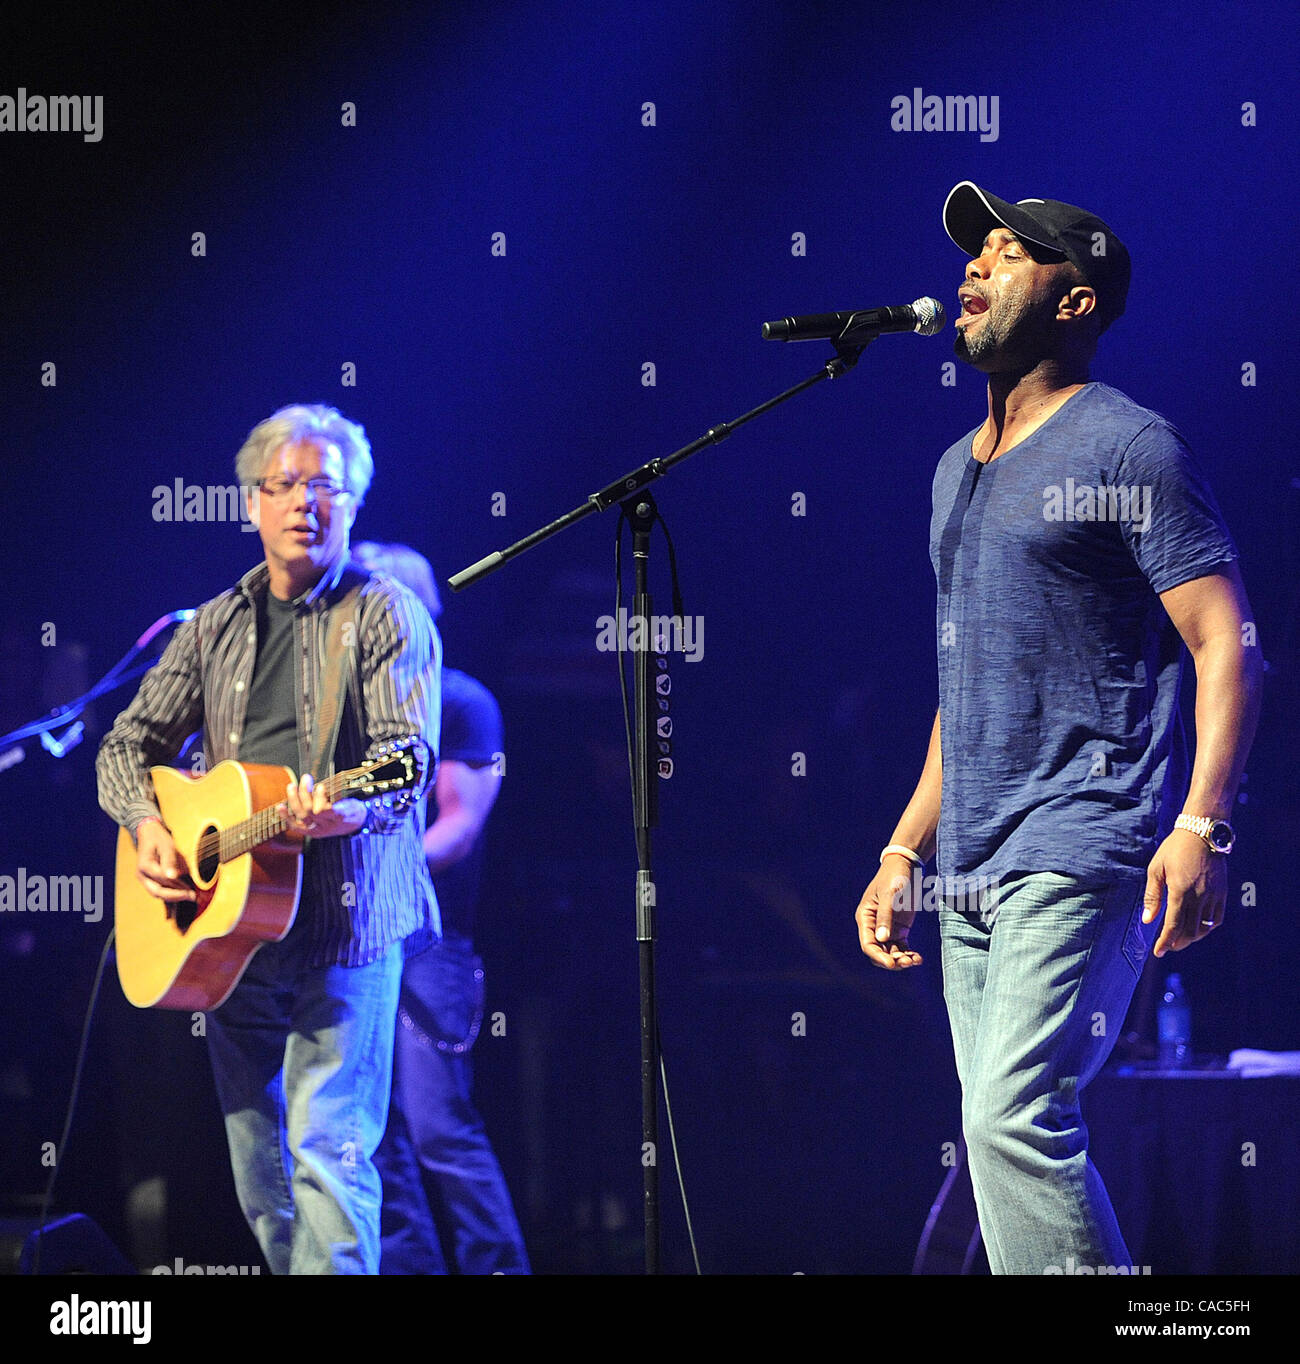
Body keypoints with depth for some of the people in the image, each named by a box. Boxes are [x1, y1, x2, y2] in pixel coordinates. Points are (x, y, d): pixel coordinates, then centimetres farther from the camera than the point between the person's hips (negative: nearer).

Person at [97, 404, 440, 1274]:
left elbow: (411, 752, -14)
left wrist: (347, 811, -36)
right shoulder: (218, 626, 15)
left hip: (345, 920, -6)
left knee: (328, 1151, -15)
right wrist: (147, 828, -4)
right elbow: (130, 743, 18)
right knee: (259, 1169, 8)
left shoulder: (386, 615, -2)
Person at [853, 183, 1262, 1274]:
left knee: (1015, 1120, -21)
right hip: (973, 873, 9)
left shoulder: (1126, 446, -4)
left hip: (1080, 854, -9)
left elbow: (1227, 644, -10)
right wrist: (904, 853, 21)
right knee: (1013, 1138, 6)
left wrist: (1200, 825, -22)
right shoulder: (960, 469, 21)